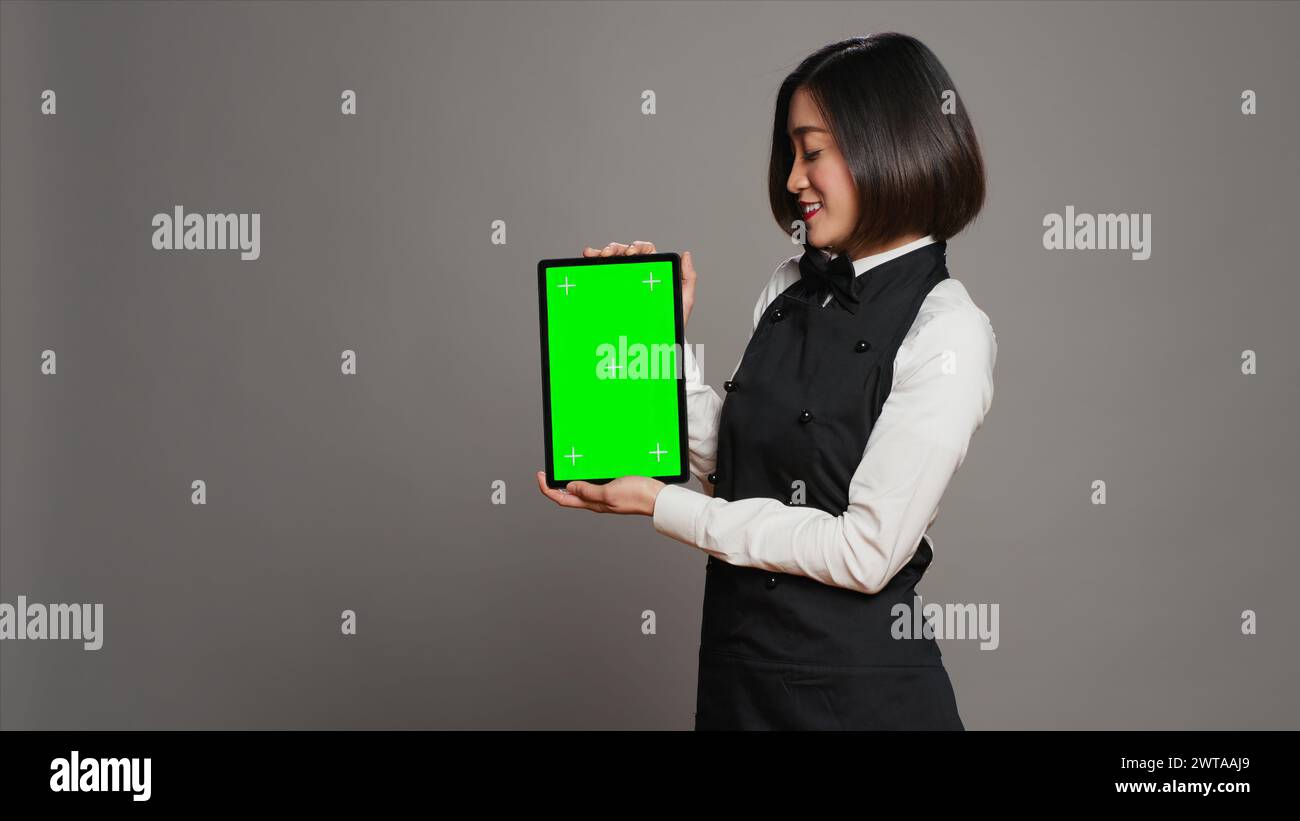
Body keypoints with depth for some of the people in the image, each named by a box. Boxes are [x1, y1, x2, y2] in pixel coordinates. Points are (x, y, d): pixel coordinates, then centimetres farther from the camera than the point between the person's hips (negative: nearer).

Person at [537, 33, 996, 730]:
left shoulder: (947, 333, -16)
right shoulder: (792, 288, 3)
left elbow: (868, 553, -18)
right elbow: (725, 462, 7)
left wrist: (662, 506, -16)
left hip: (858, 685, -6)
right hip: (737, 660, 6)